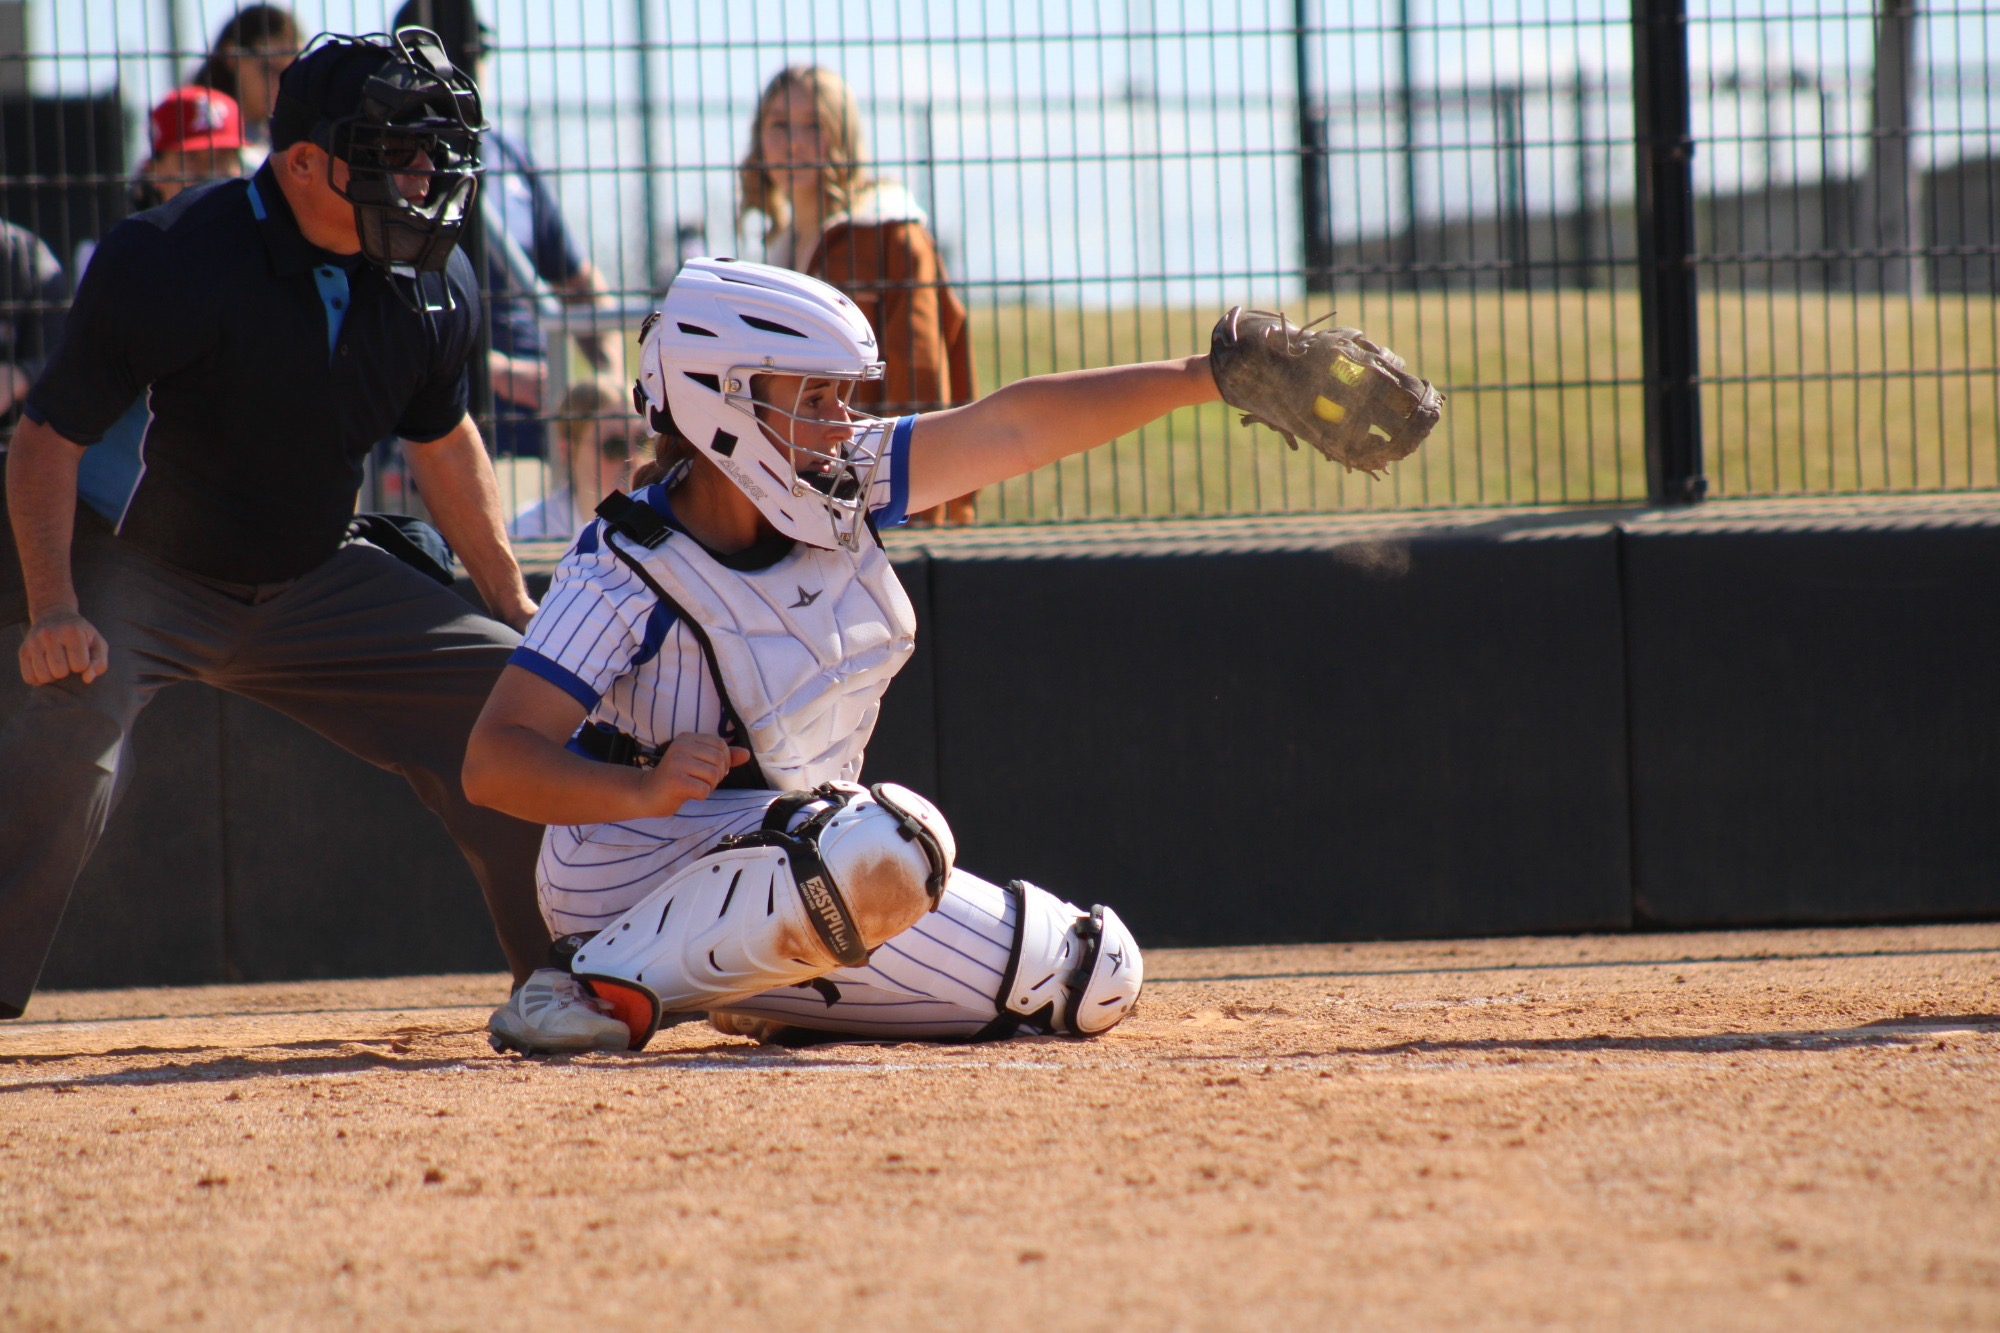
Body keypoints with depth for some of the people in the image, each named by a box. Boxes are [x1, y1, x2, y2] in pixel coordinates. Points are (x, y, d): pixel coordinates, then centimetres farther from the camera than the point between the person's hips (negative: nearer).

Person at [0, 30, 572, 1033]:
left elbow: (443, 440, 12)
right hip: (149, 579, -5)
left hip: (318, 590, 5)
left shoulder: (432, 285, -8)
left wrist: (513, 603, 15)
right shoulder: (170, 263, -25)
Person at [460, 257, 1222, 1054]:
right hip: (639, 878, -8)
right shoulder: (629, 570, -22)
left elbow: (1012, 427, -3)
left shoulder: (843, 485, -3)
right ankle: (612, 985, -20)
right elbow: (494, 761, -28)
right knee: (881, 845, -38)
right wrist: (644, 790, -44)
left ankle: (769, 1002, 15)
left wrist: (1204, 377, -9)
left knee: (1095, 977, 4)